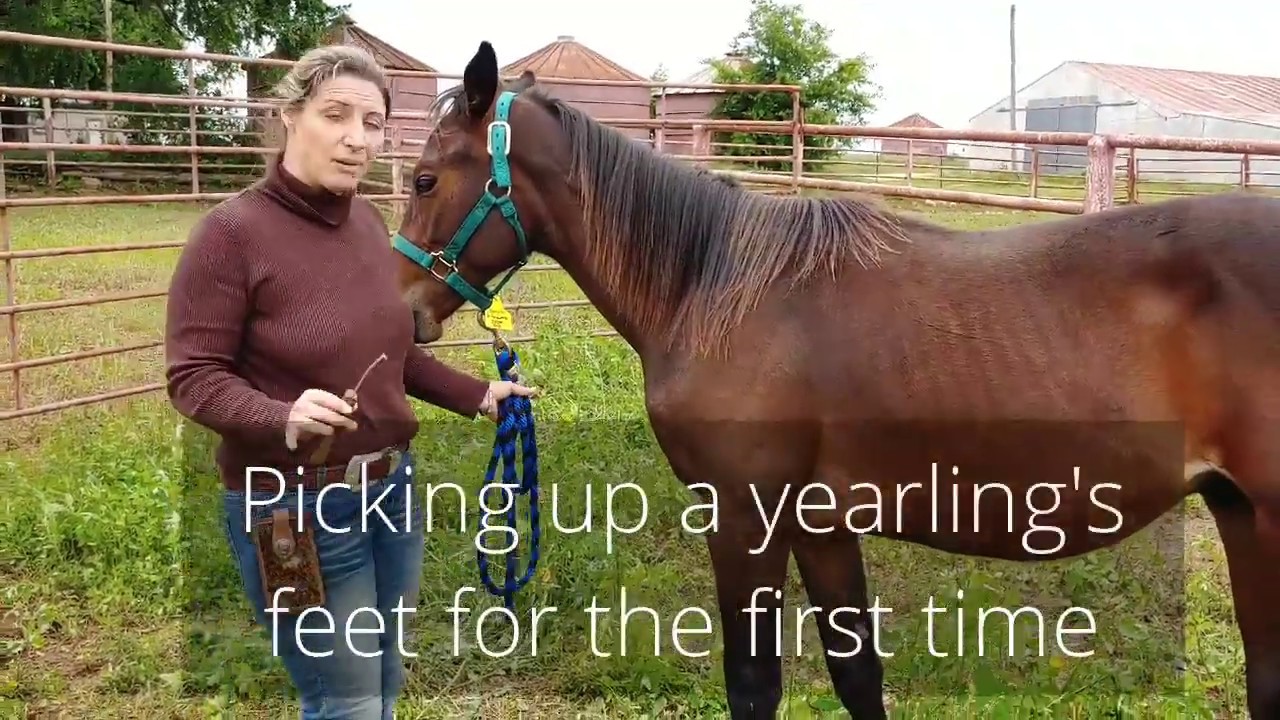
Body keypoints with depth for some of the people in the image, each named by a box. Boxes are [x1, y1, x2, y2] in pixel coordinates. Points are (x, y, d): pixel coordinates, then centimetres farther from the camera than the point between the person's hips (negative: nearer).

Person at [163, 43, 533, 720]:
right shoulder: (231, 231, -17)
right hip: (296, 505, -7)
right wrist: (283, 416, -33)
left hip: (391, 486, 7)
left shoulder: (367, 221, 2)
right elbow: (194, 377, -17)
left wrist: (478, 396, 11)